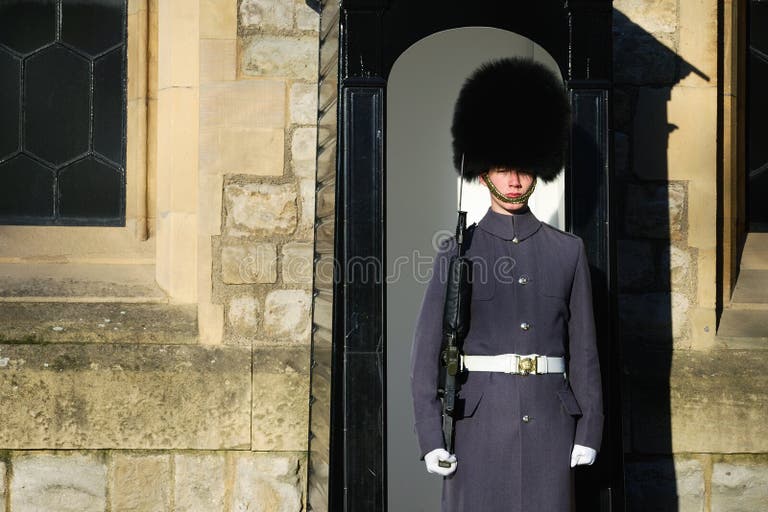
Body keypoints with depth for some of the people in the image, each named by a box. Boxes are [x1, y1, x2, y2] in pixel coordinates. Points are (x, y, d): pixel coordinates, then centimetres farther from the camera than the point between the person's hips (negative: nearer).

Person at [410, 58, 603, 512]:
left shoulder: (568, 251, 8)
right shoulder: (458, 254, 2)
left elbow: (584, 350, 9)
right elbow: (427, 352, 1)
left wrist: (588, 431, 2)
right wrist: (431, 437, -6)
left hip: (549, 422, 2)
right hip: (480, 423, -2)